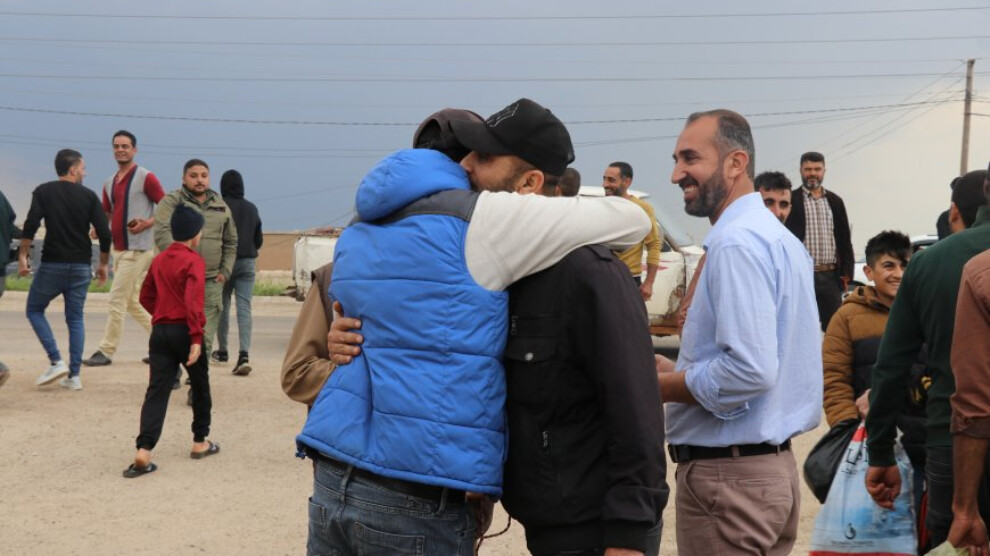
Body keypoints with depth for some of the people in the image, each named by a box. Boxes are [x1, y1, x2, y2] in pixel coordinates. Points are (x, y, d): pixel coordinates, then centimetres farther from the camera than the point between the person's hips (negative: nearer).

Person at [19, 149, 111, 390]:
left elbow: (30, 226, -12)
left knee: (35, 310, 15)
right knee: (75, 318, 11)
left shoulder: (44, 192, 1)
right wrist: (103, 265, 9)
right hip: (81, 266, 2)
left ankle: (56, 362, -1)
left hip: (52, 264, -2)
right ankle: (74, 375, 6)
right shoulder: (88, 196, 3)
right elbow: (104, 234, -3)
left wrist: (22, 256, -5)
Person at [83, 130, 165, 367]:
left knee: (116, 300, -8)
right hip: (118, 248, 8)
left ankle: (106, 351, -3)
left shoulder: (145, 178, -7)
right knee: (132, 302, 13)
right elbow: (106, 213, 22)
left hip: (137, 249, -8)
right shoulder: (109, 183, 15)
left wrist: (148, 223, -21)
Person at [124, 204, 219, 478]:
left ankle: (143, 451, -15)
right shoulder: (194, 261, -10)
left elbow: (146, 297, 17)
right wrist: (196, 338, -22)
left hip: (160, 331, 5)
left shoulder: (159, 260, 12)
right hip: (184, 331, -5)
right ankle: (200, 442, 27)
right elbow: (193, 302, -20)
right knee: (200, 386, 16)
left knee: (157, 390, -1)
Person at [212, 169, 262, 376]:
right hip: (247, 263, 3)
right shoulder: (252, 209, 7)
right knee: (244, 307, -3)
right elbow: (259, 239, 14)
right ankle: (244, 353, -17)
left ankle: (222, 351, 22)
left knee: (222, 307, 12)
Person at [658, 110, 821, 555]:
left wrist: (660, 386, -13)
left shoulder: (735, 243, -18)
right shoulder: (778, 235, 12)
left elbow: (751, 370, -27)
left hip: (729, 478, -9)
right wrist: (681, 370, 12)